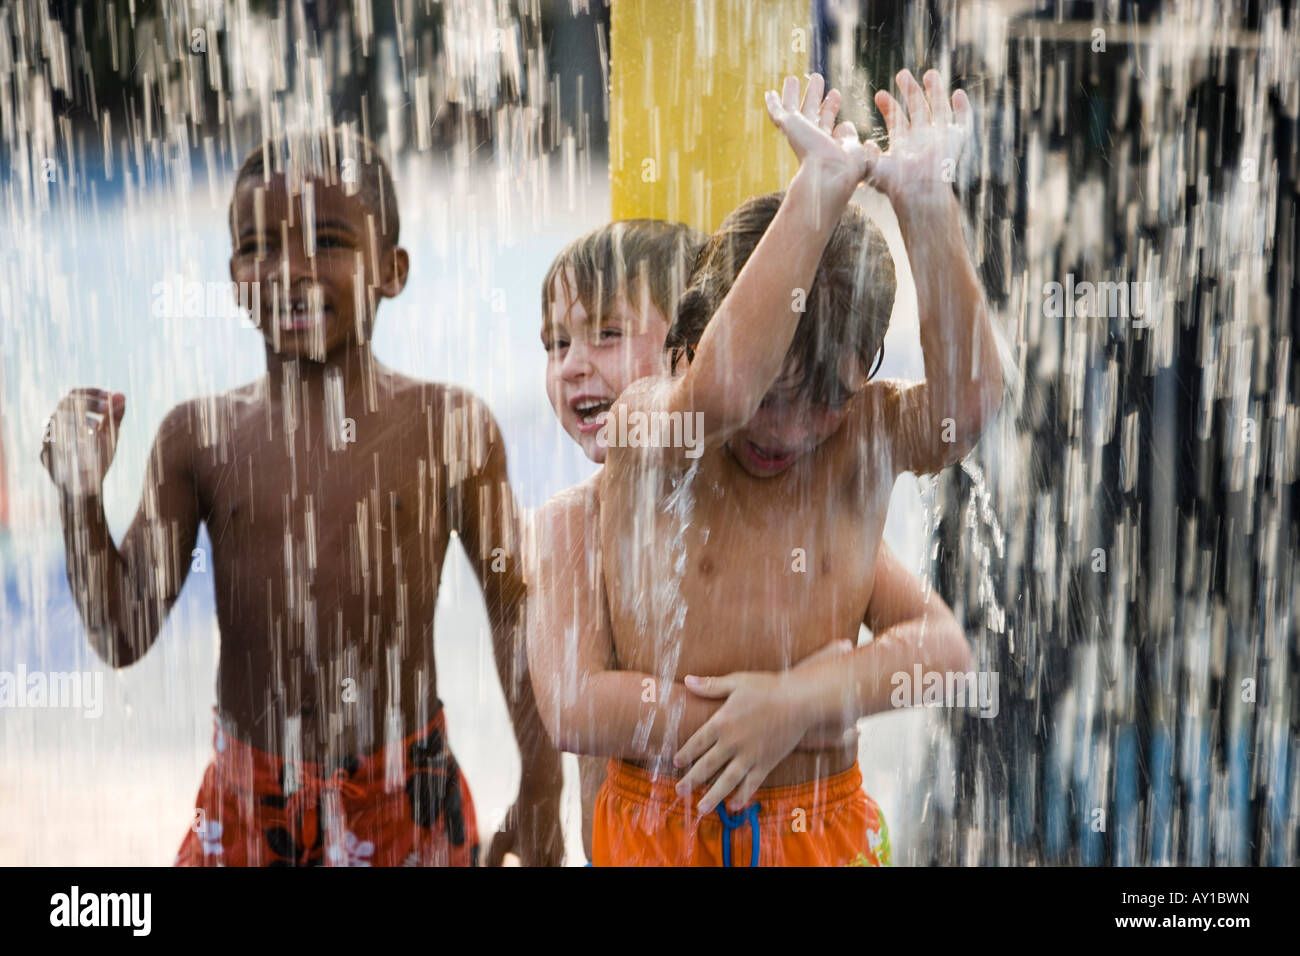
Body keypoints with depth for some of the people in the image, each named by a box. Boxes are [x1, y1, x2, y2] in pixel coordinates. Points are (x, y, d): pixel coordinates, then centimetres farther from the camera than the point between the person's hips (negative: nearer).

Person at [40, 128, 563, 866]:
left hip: (408, 802, -2)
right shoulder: (199, 435, -2)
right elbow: (124, 638, 0)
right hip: (245, 806, 2)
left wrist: (541, 792, -2)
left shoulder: (450, 426, -8)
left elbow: (517, 615, -2)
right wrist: (82, 498, -15)